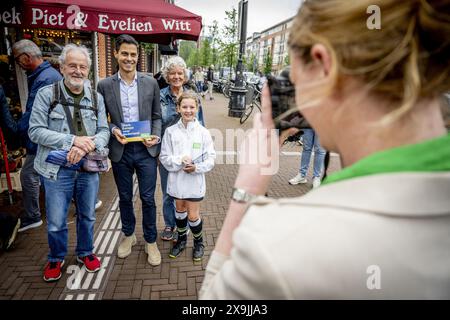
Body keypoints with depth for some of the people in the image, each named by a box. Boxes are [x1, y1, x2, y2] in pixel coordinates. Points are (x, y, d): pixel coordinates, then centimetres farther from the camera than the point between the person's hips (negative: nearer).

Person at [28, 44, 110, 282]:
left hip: (88, 168, 3)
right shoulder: (46, 94, -5)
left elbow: (104, 131, 2)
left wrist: (86, 147, -18)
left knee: (87, 216, 17)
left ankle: (85, 253, 41)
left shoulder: (96, 97, 3)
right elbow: (35, 131, -9)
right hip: (57, 170, -2)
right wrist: (73, 140, -20)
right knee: (56, 222, 11)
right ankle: (56, 258, 37)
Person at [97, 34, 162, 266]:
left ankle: (150, 241, 25)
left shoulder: (151, 83, 0)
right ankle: (128, 235, 39)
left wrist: (155, 136, -11)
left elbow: (157, 116, 5)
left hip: (146, 150, -1)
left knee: (148, 198, 6)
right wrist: (113, 130, -13)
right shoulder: (104, 85, 0)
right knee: (125, 197, 17)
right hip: (120, 151, 1)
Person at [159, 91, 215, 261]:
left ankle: (198, 241, 35)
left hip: (195, 181, -2)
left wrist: (196, 167, -22)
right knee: (180, 210, 20)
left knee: (193, 216, 6)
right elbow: (164, 157, -4)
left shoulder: (203, 132, -9)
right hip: (176, 179, 2)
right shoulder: (170, 131, -5)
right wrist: (180, 160, -20)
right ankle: (181, 239, 44)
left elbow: (210, 158, -6)